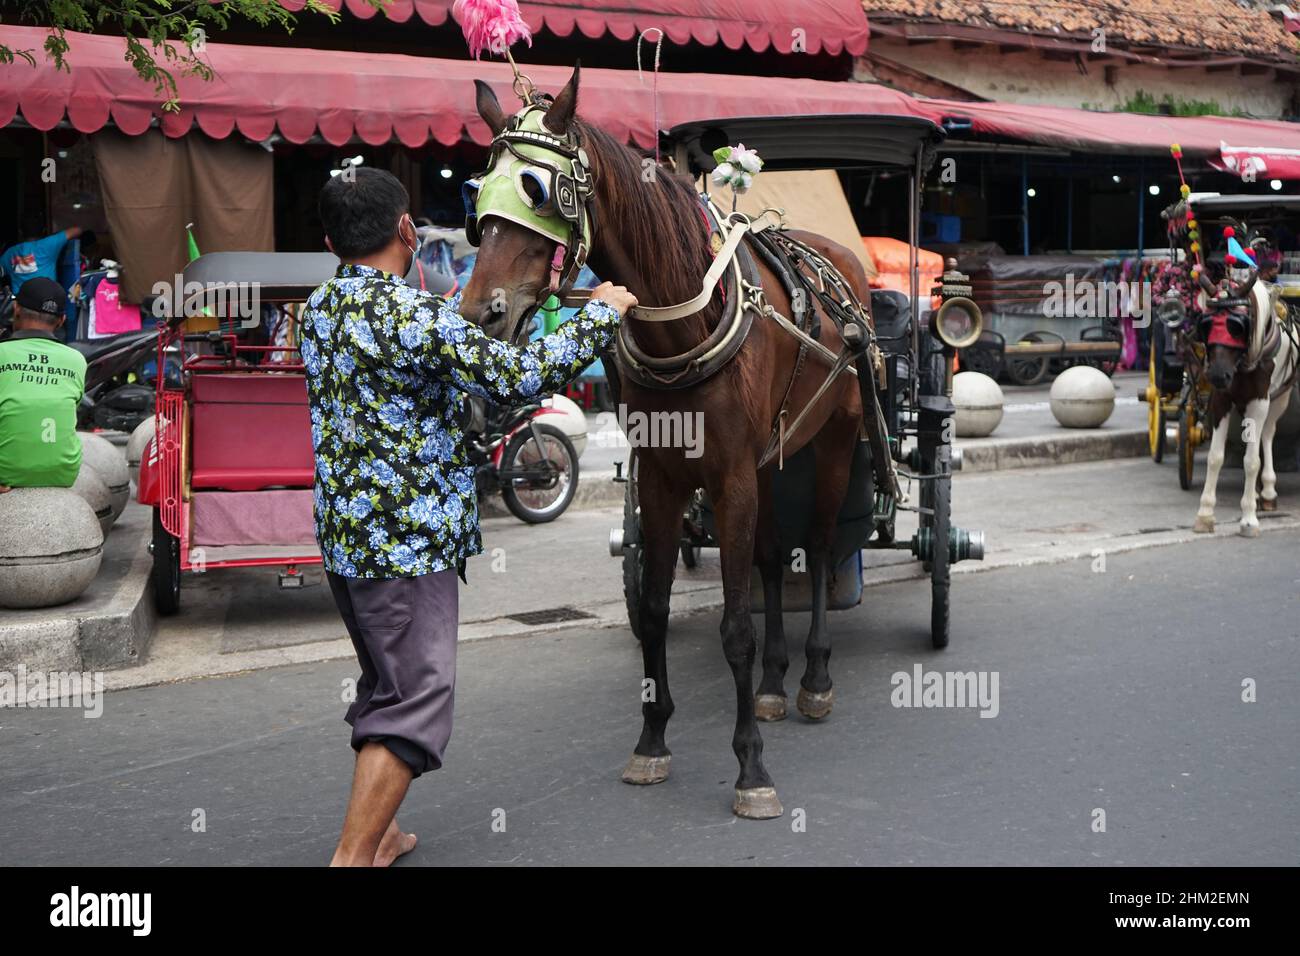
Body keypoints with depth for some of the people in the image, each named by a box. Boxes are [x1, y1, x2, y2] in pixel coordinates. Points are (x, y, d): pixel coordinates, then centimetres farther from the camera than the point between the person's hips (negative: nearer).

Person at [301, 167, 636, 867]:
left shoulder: (315, 312, 8)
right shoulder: (416, 314, -18)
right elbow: (520, 377, -22)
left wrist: (448, 312, 33)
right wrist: (601, 313, -10)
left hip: (343, 536, 9)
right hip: (407, 543, -9)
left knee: (384, 686, 21)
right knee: (415, 703, -4)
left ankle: (377, 835, 31)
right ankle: (353, 855, -5)